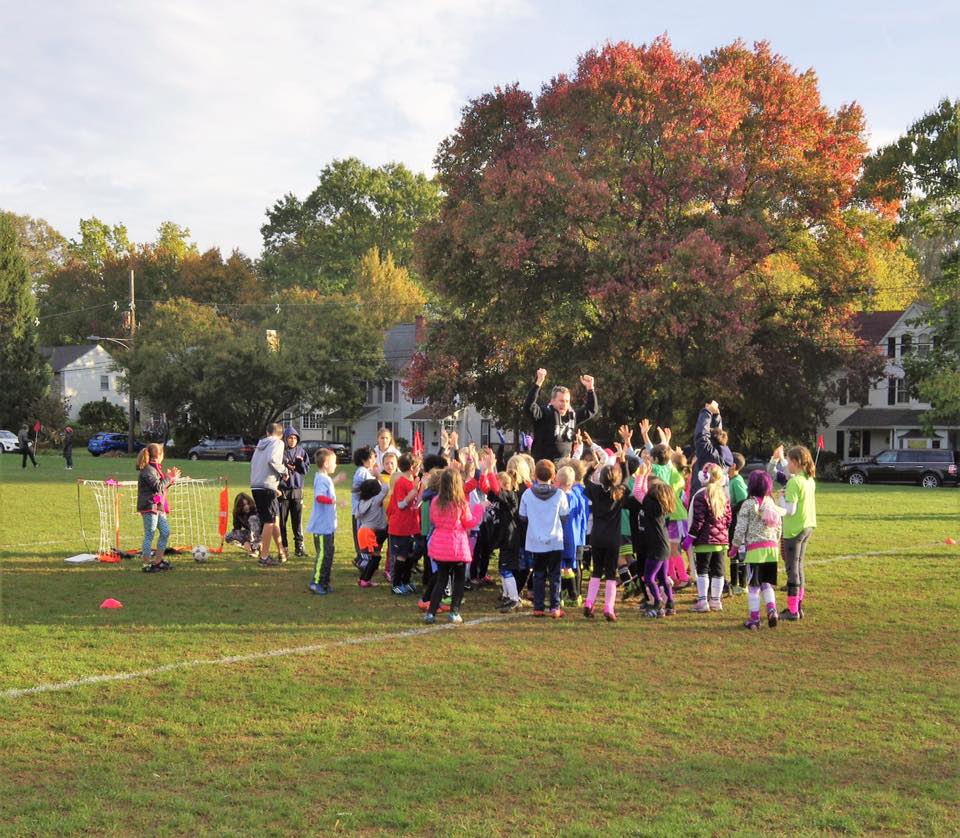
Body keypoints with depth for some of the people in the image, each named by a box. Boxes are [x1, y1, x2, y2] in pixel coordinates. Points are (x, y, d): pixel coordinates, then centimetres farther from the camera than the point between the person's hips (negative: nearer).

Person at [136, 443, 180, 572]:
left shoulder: (154, 468, 16)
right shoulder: (148, 470, -15)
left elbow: (162, 486, 22)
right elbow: (158, 486, -19)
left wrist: (170, 478, 12)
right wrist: (169, 478, -8)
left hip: (158, 507, 10)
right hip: (149, 507, -10)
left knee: (165, 532, 12)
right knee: (149, 536, -5)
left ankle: (158, 561, 20)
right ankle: (147, 565, 0)